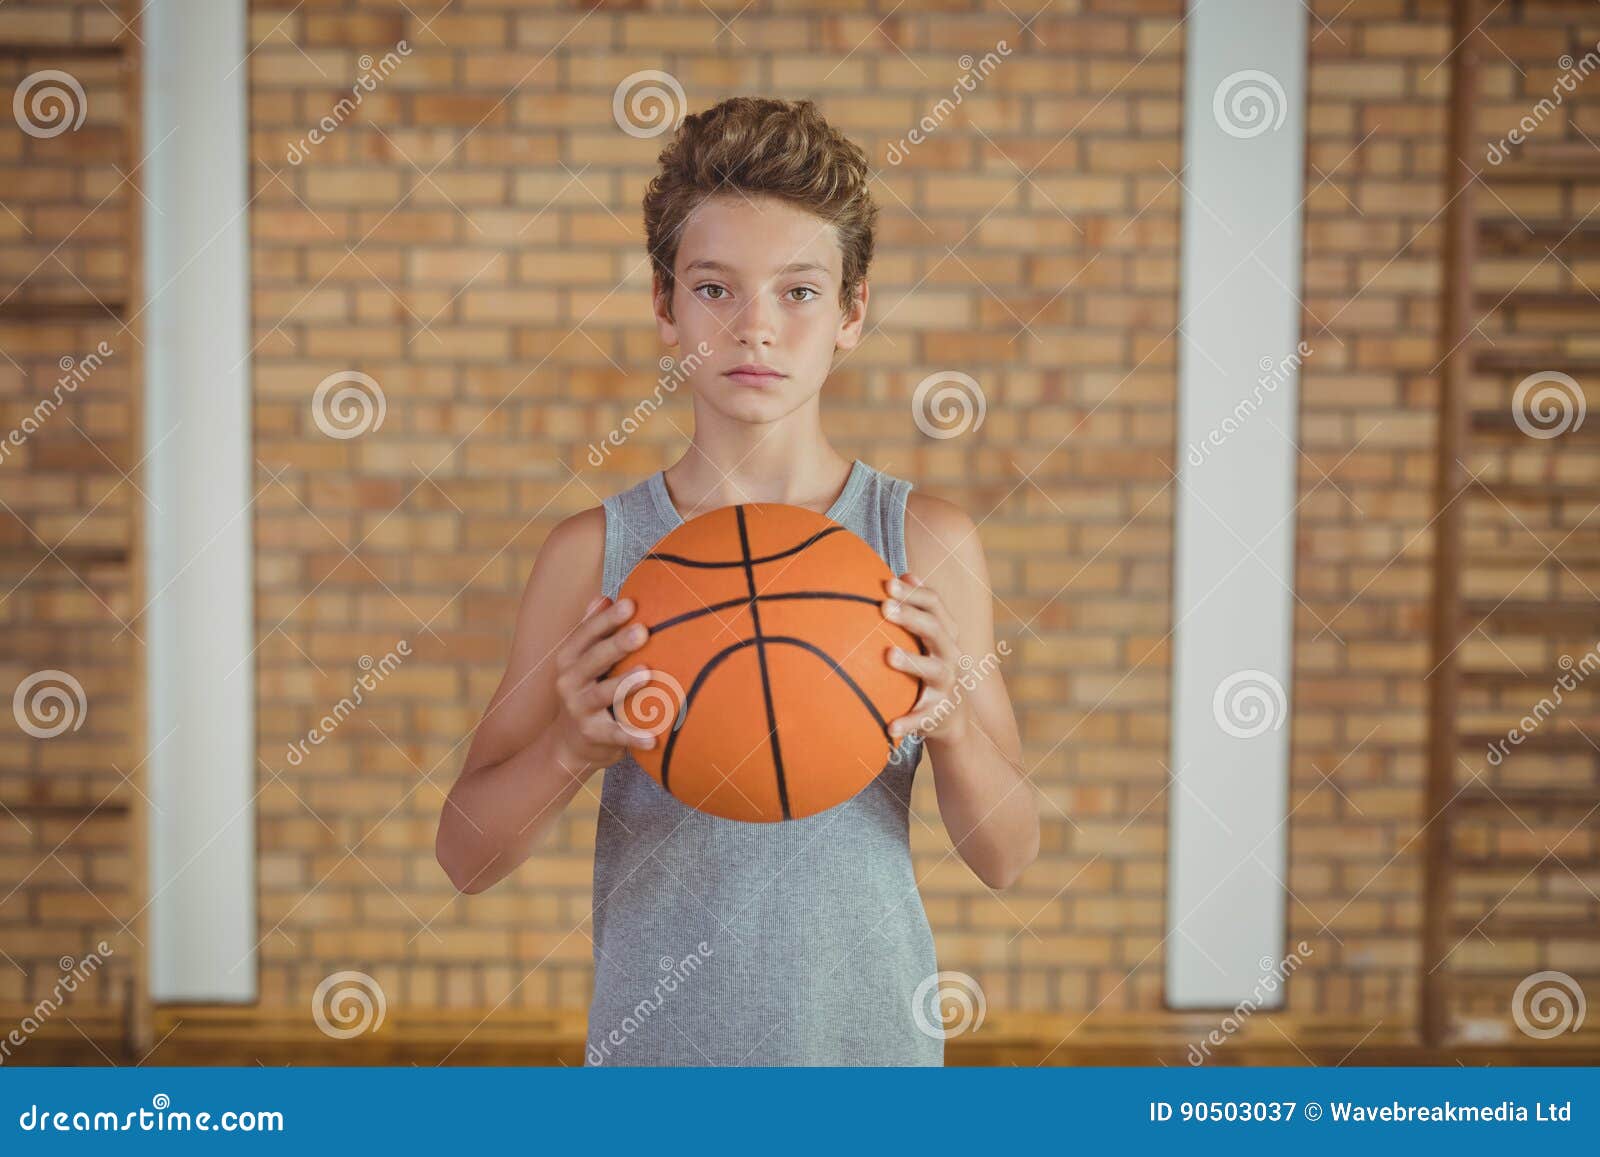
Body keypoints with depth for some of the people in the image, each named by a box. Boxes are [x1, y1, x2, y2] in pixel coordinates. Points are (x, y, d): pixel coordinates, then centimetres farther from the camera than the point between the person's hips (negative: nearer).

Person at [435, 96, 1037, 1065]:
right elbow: (466, 856, -5)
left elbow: (1008, 857, -4)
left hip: (868, 1034, 0)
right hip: (652, 1042, 0)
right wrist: (571, 747, -23)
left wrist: (952, 724, -22)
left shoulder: (929, 544, -6)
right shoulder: (596, 551, -7)